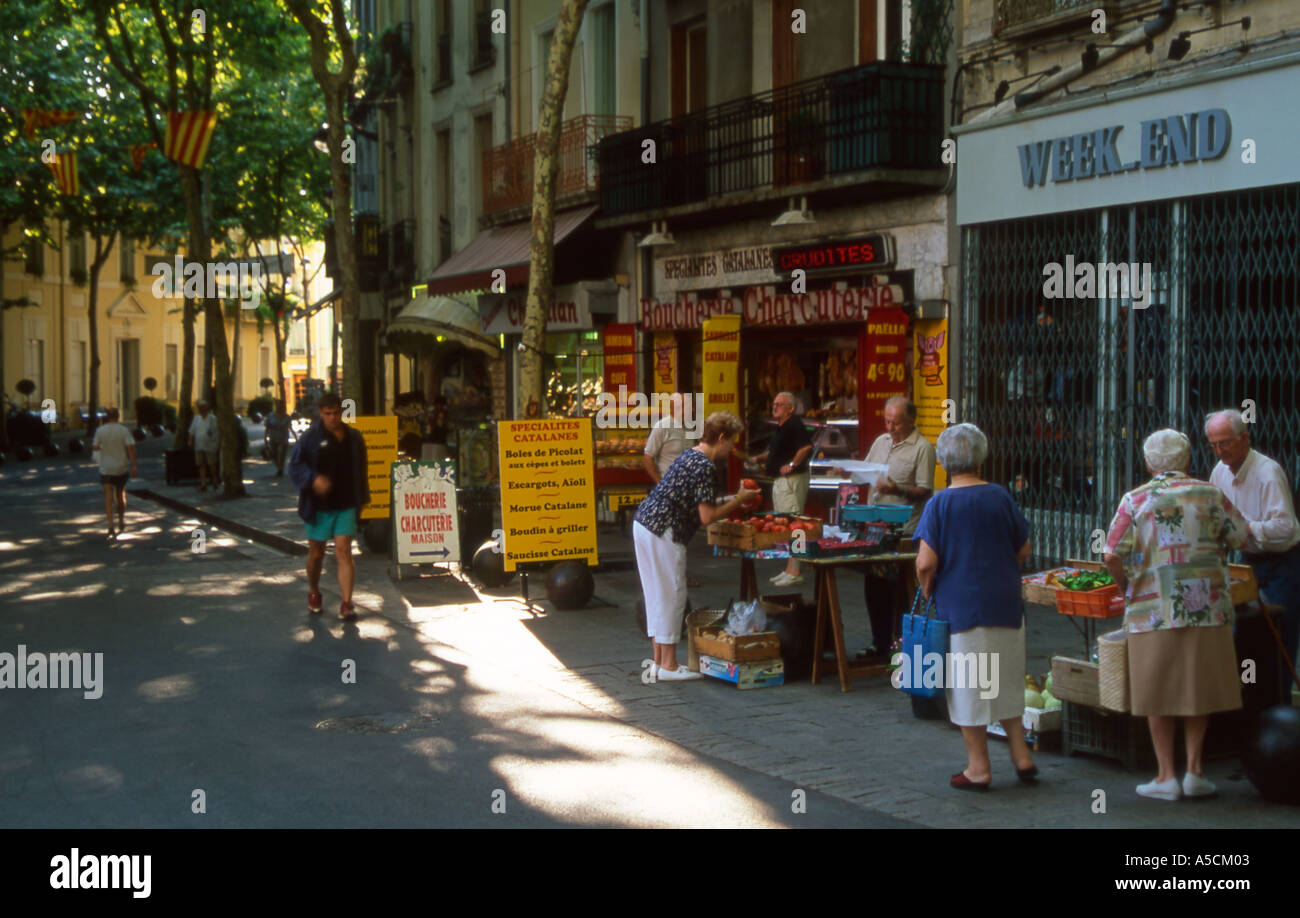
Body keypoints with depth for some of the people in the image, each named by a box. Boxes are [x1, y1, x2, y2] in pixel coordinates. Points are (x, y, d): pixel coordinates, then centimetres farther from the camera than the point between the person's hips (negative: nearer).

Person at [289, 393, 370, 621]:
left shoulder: (353, 438, 7)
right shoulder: (310, 437, -4)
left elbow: (360, 471, 18)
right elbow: (295, 466, -7)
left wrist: (362, 498, 17)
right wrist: (313, 479, -25)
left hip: (345, 506, 1)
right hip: (318, 506, -1)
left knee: (343, 552, -9)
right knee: (316, 553, 10)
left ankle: (347, 603, -10)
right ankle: (313, 593, 35)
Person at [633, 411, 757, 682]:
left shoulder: (690, 455, 15)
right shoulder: (705, 467, -15)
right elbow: (707, 517, -18)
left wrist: (735, 498, 22)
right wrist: (738, 500, -6)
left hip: (644, 525, 10)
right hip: (663, 533, -10)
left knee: (657, 595, 15)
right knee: (671, 595, -1)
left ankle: (659, 661, 22)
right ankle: (668, 666, 5)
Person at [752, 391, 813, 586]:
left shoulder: (794, 425, -15)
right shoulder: (780, 428, 17)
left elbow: (807, 446, -30)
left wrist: (792, 465, -24)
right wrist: (760, 458, 16)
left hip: (792, 480, -11)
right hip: (779, 481, 11)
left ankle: (795, 572, -9)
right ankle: (789, 569, 22)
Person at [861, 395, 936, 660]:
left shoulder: (922, 448, -7)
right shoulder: (881, 441, 15)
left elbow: (925, 491, -12)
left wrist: (898, 490, -27)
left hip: (904, 530, -7)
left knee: (899, 592, -4)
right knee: (873, 588, 11)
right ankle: (880, 645, 22)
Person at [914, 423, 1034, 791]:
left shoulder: (939, 505, -10)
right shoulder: (1001, 497, -1)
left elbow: (926, 562, -15)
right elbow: (1023, 550, 7)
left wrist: (926, 592, 3)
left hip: (960, 605, -3)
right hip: (1005, 604, 4)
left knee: (969, 688, 5)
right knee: (1006, 681, 17)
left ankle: (979, 768, 11)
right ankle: (1021, 756, 21)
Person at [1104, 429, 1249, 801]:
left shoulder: (1135, 500, -2)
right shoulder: (1210, 494, 3)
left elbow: (1112, 556, -8)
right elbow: (1242, 538, 7)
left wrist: (1125, 587, 10)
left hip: (1153, 610, -1)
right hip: (1206, 608, 1)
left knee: (1158, 692, 6)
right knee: (1199, 687, 13)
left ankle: (1167, 776, 9)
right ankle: (1193, 771, 12)